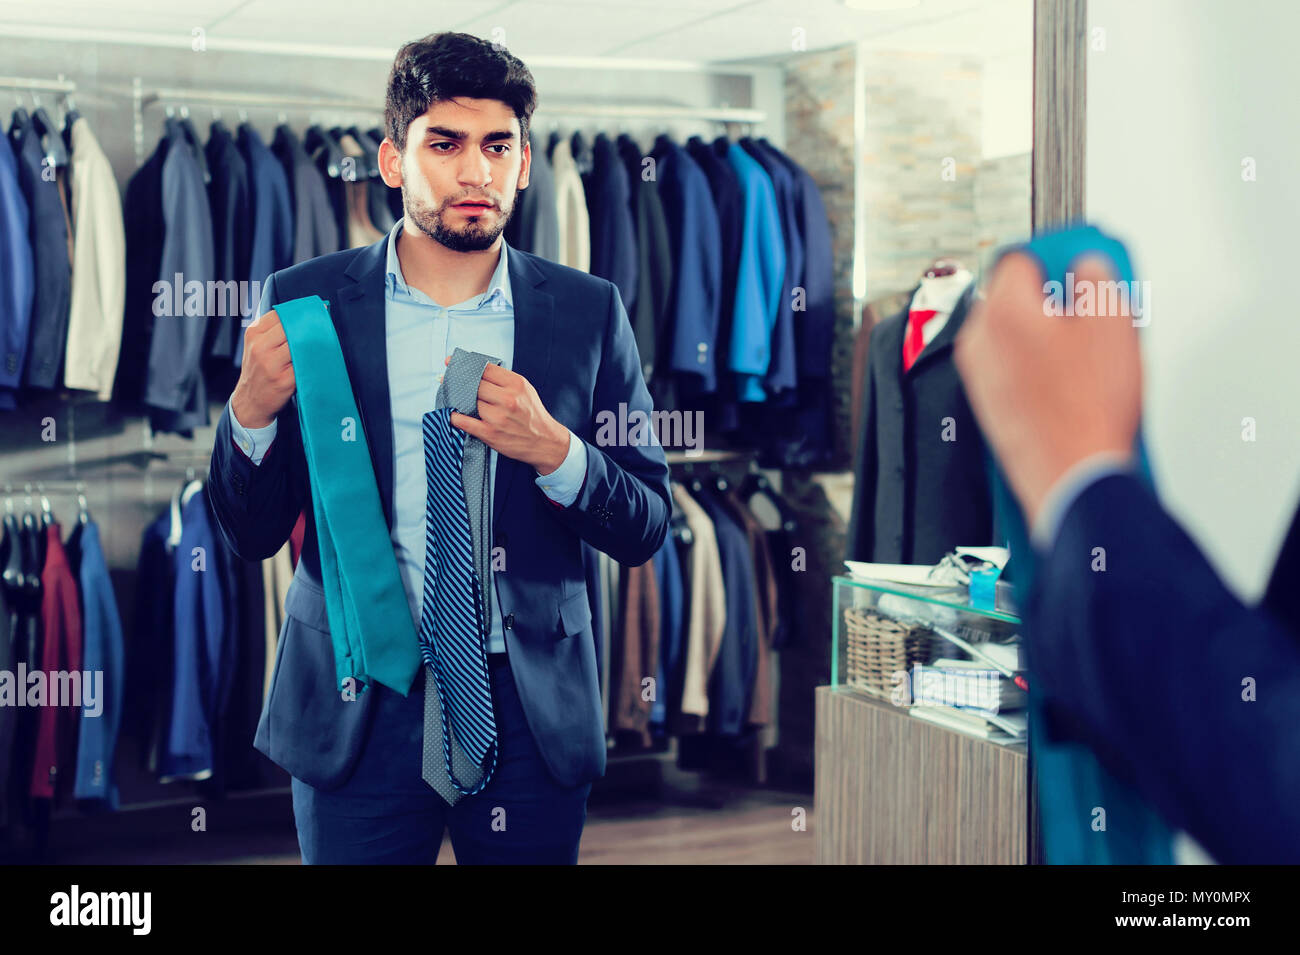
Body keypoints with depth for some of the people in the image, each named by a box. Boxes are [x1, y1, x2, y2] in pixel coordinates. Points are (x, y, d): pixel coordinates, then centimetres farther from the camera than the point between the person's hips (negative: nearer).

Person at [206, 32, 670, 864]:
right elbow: (252, 533, 3)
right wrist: (252, 410, -16)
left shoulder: (589, 311, 2)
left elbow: (645, 531, 2)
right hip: (357, 703, 0)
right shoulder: (305, 301, 0)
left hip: (530, 706, 1)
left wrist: (553, 451, -16)